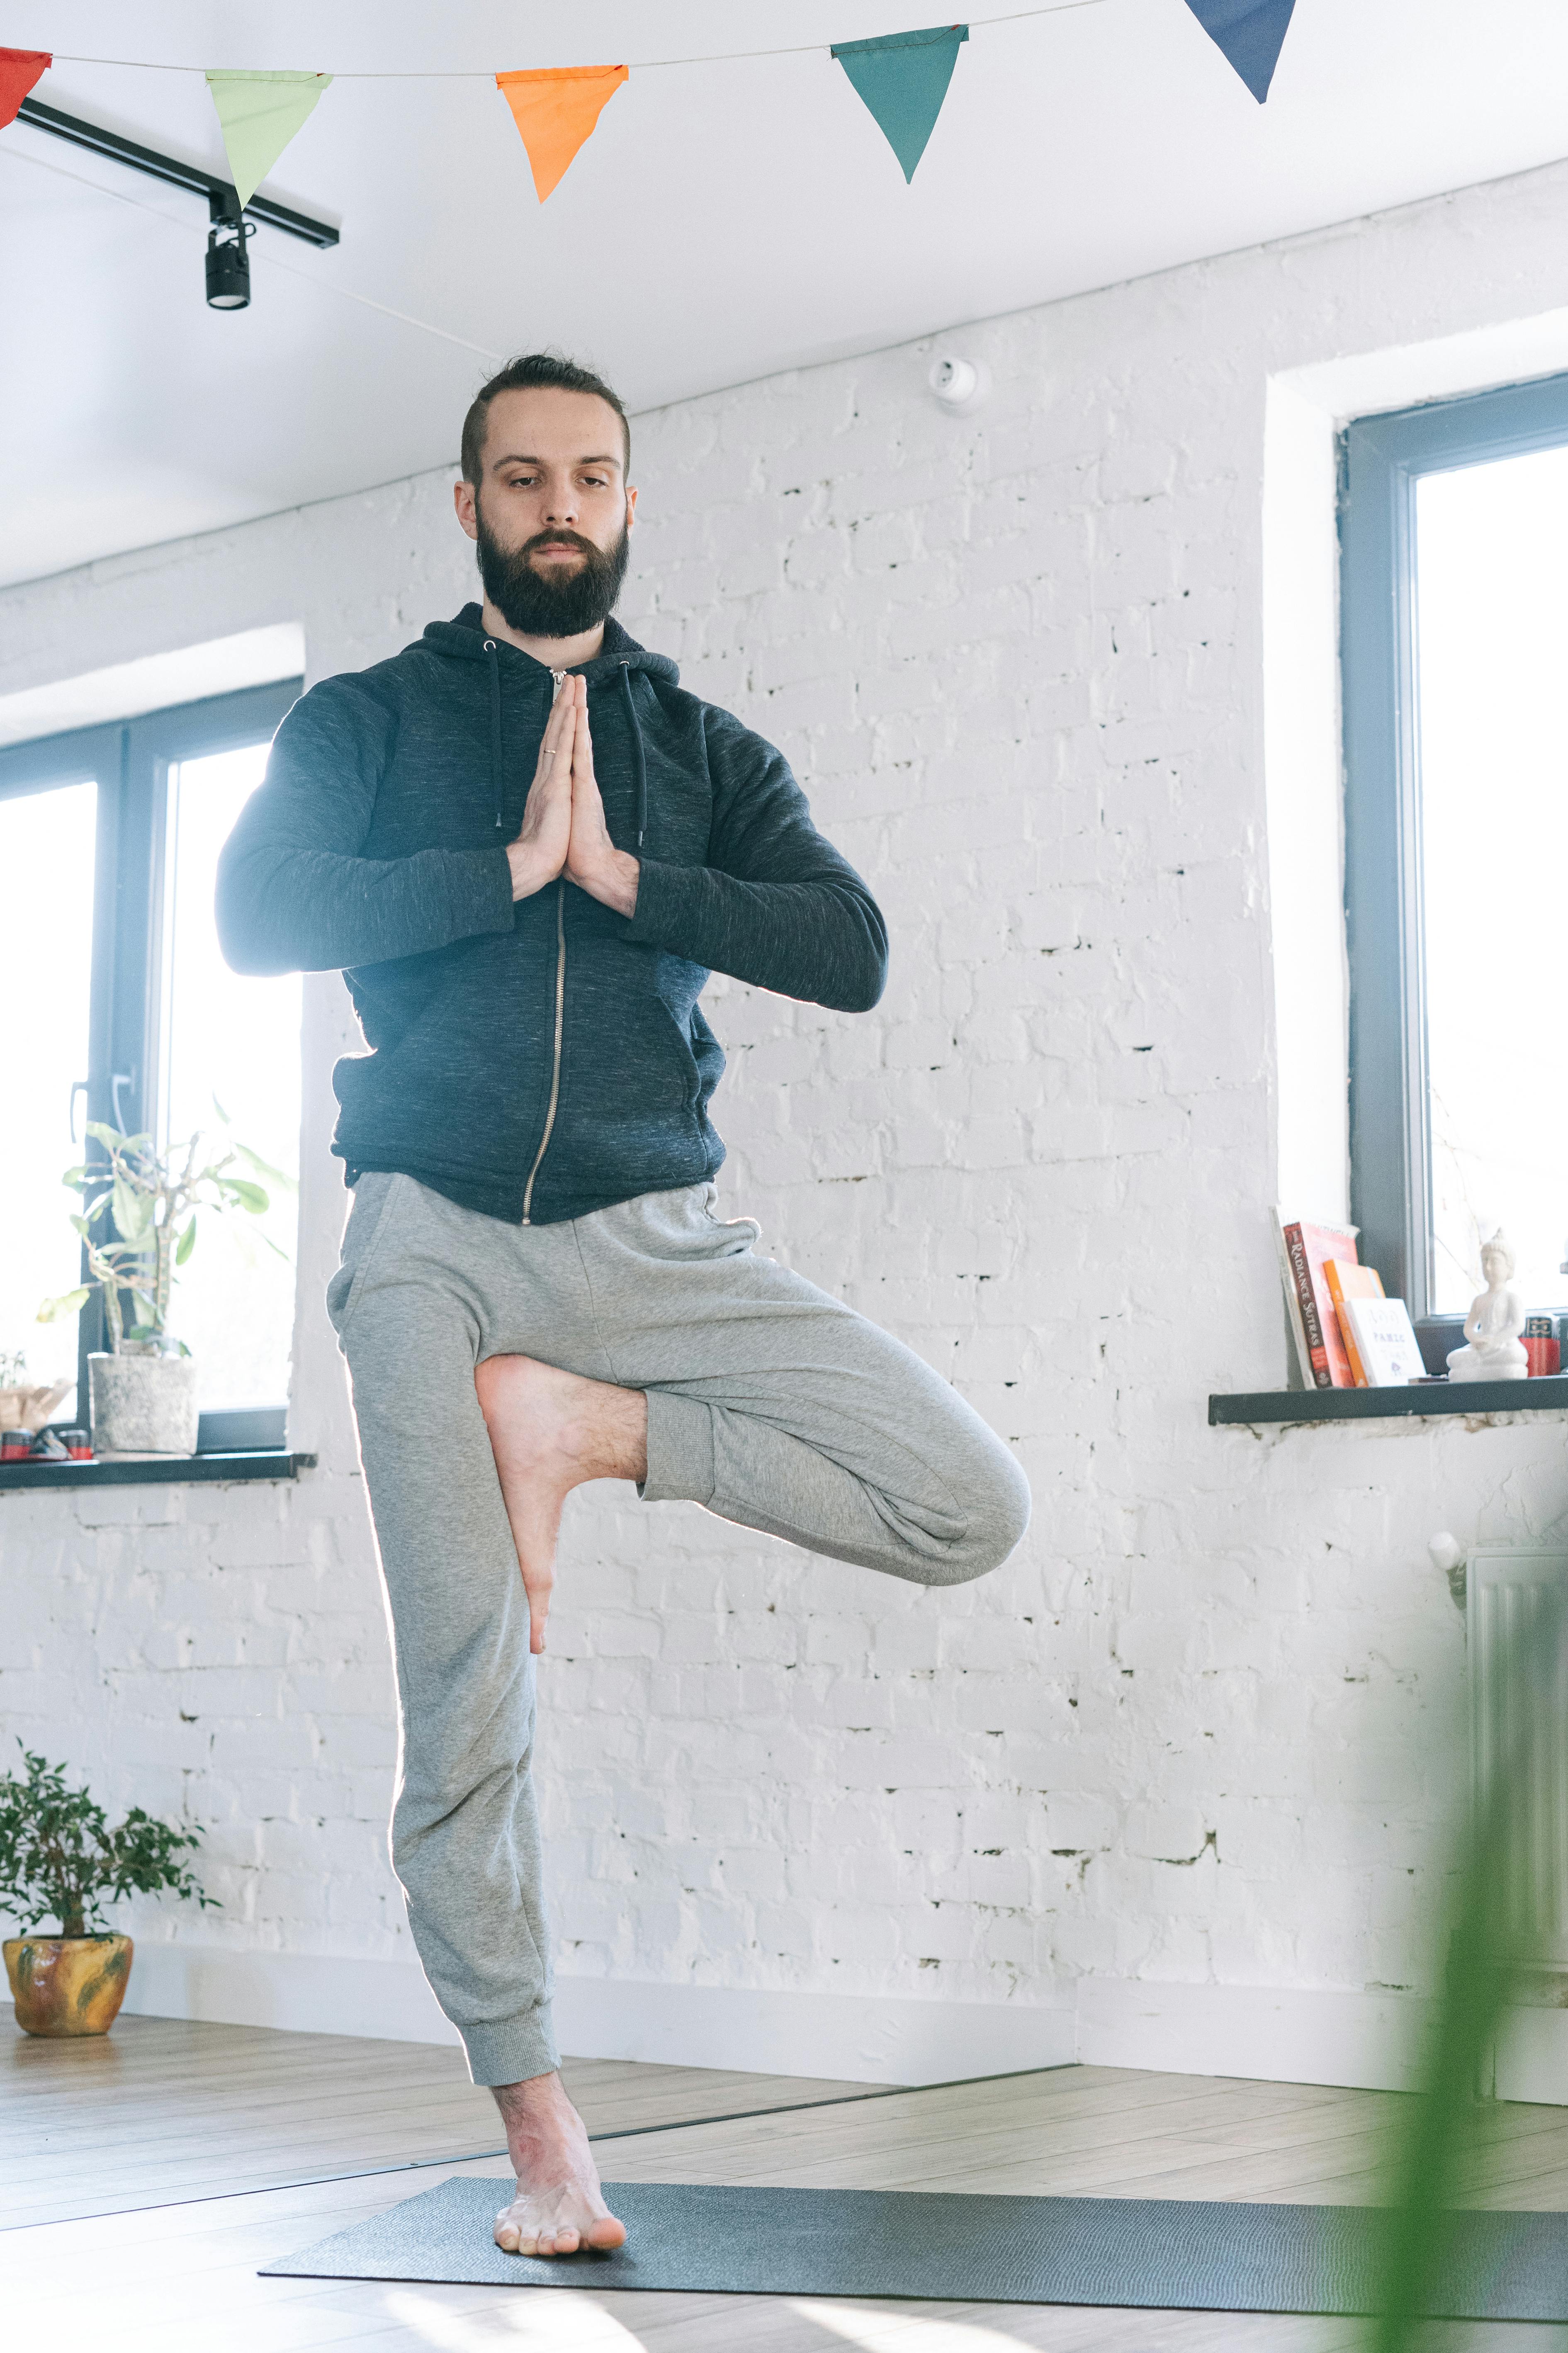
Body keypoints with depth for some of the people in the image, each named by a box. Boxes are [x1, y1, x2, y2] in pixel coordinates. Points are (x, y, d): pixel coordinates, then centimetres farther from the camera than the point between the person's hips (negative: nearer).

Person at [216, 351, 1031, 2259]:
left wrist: (618, 871, -9)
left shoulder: (702, 750, 15)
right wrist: (511, 864, -9)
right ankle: (537, 2134, 11)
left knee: (971, 1509, -15)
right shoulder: (369, 720, 11)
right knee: (465, 1715, -4)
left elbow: (853, 950, 0)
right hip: (435, 1240, -2)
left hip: (653, 1237, 2)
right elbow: (257, 916, -7)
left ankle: (584, 1424, -4)